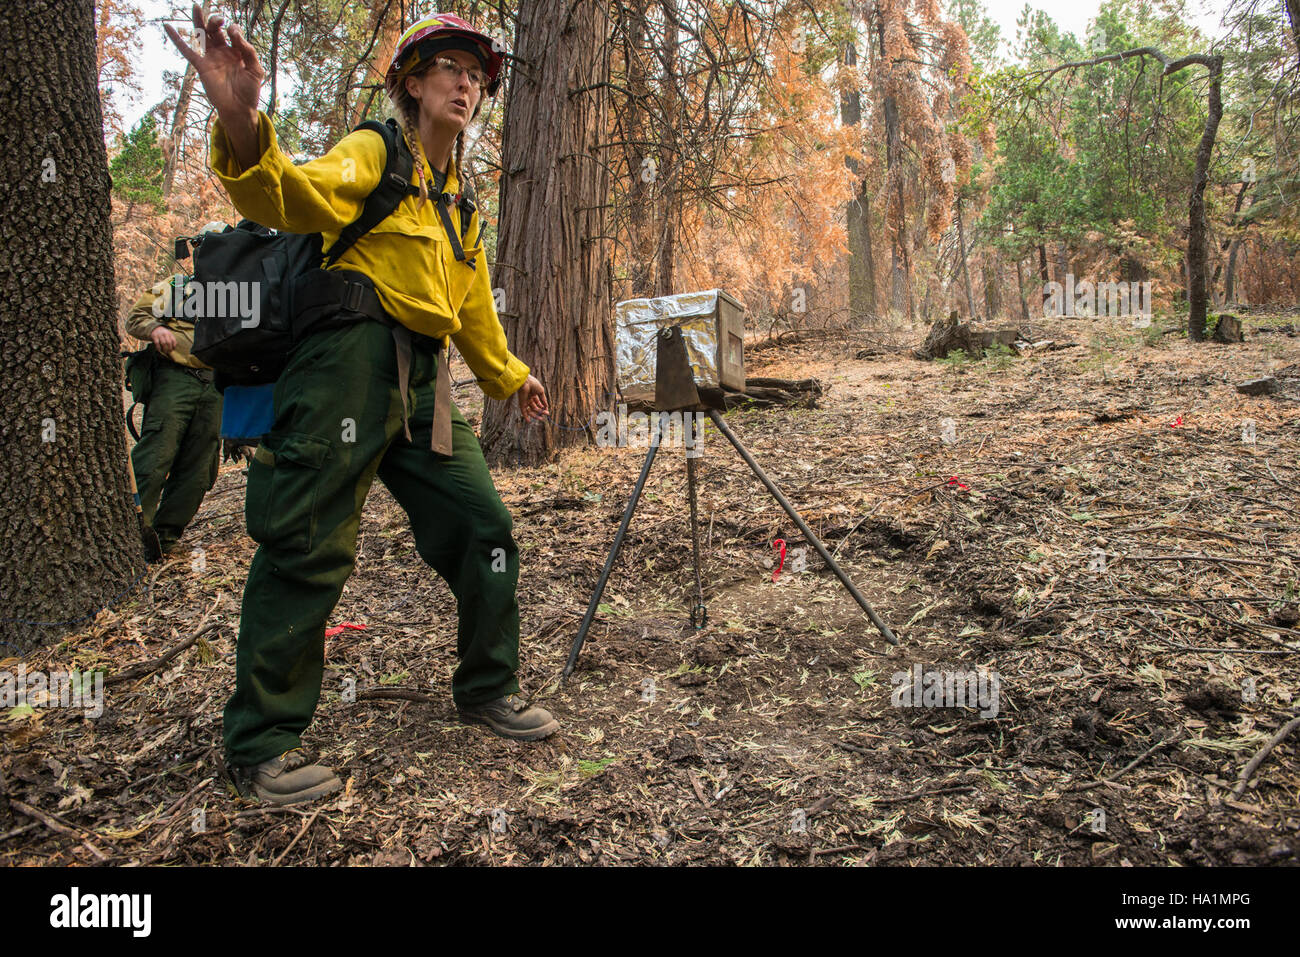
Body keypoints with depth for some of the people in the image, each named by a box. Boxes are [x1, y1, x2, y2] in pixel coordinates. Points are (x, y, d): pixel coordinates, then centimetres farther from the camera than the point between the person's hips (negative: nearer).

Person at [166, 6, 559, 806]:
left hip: (423, 385, 8)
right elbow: (292, 198, -19)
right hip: (351, 365, -7)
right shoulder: (373, 154, 1)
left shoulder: (459, 202, 23)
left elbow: (473, 305, 34)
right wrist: (244, 128, -40)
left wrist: (509, 375, 43)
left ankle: (487, 689, 22)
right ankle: (261, 746, 6)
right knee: (309, 549, -7)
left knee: (485, 530, 4)